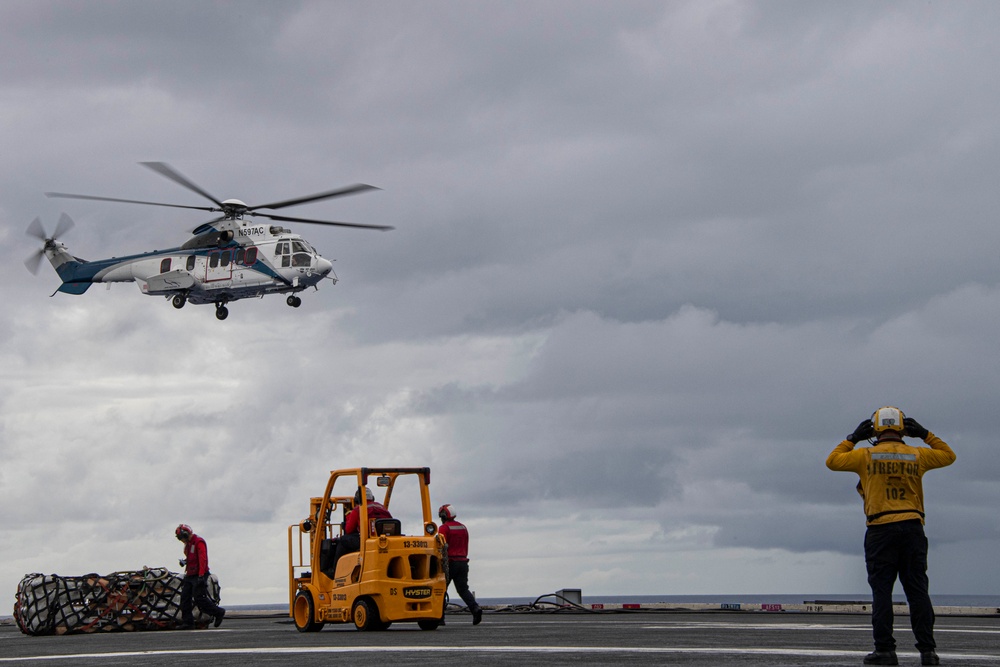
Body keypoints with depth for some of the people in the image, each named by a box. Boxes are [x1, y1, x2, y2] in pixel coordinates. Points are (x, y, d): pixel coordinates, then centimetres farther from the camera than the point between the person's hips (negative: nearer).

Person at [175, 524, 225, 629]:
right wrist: (184, 561, 8)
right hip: (190, 575, 9)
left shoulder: (199, 542, -12)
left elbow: (202, 559, -19)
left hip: (199, 576, -9)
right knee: (185, 597, 1)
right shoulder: (188, 544, 19)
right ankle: (187, 621, 4)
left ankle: (219, 613, 1)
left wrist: (201, 576, -26)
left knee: (199, 598, -13)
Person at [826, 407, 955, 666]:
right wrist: (926, 434, 24)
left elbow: (833, 461, 12)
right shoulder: (916, 456, 6)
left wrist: (853, 438, 20)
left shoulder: (866, 456, 1)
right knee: (917, 590, 3)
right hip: (912, 528, 2)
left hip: (881, 530, -2)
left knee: (881, 590, 1)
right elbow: (948, 456, 22)